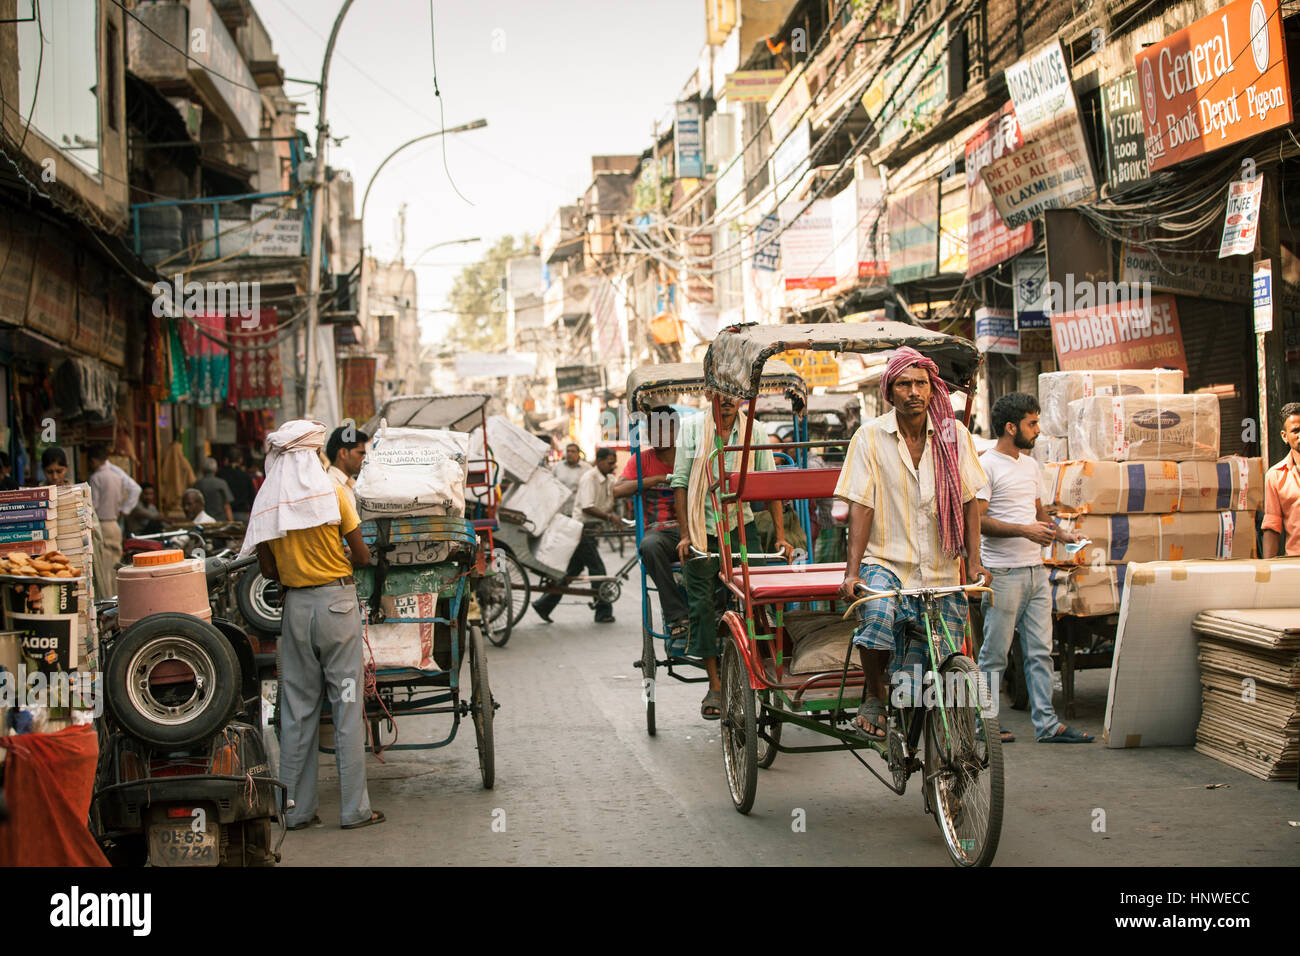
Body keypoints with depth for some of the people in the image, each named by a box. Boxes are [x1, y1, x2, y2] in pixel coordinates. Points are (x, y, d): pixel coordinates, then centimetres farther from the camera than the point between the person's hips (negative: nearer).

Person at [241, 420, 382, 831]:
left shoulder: (267, 501, 3)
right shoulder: (332, 492, -7)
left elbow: (268, 570, 5)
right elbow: (362, 556, -6)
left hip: (295, 606, 4)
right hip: (336, 600, -3)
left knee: (297, 706, 10)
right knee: (347, 703, 1)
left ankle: (297, 808, 13)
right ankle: (353, 808, 3)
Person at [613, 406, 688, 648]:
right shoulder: (642, 459, 10)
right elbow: (618, 490, -5)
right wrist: (659, 478, -11)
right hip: (659, 531, 0)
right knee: (649, 545, -38)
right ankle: (678, 619, -36)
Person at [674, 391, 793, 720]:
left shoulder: (756, 431, 1)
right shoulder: (693, 428, -1)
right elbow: (680, 483, -1)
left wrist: (780, 537, -4)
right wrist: (685, 535, -8)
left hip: (740, 527, 1)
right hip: (701, 529, -1)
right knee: (701, 604, -6)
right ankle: (715, 684, 2)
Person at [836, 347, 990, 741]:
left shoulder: (954, 435, 3)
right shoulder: (871, 436, -2)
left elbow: (968, 502, 5)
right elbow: (861, 506, -6)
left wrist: (974, 562, -5)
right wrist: (852, 571, -14)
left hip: (940, 573, 2)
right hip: (886, 562, -2)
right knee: (878, 614, -34)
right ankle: (874, 697, -9)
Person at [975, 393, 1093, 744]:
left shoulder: (1032, 465, 17)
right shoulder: (986, 465, -8)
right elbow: (977, 519, -15)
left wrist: (1061, 534, 9)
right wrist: (1024, 531, -20)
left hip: (1035, 570, 8)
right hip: (1002, 573, -8)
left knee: (1040, 651, 7)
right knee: (994, 653, -1)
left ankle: (1046, 723, 10)